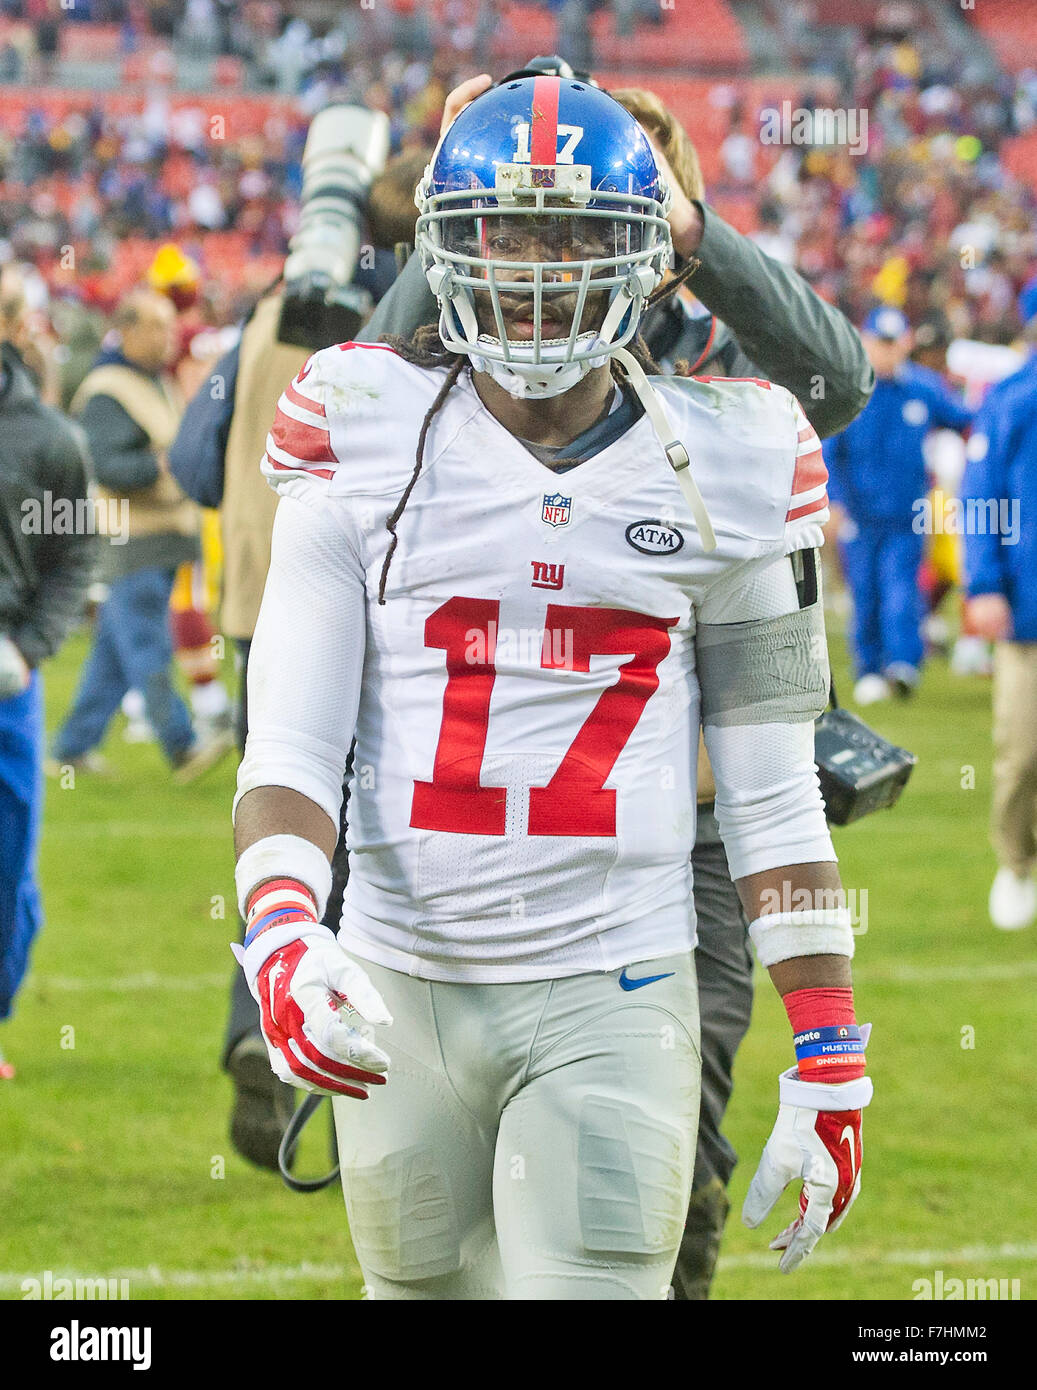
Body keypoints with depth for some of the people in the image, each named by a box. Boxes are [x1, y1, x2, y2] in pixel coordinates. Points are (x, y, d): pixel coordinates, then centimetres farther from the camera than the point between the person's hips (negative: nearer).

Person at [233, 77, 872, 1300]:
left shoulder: (720, 469, 1)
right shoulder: (366, 440, 1)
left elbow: (771, 796, 6)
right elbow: (290, 749, -4)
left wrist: (829, 1063, 3)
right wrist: (280, 943, -23)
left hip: (610, 1000, -1)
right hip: (401, 985, 1)